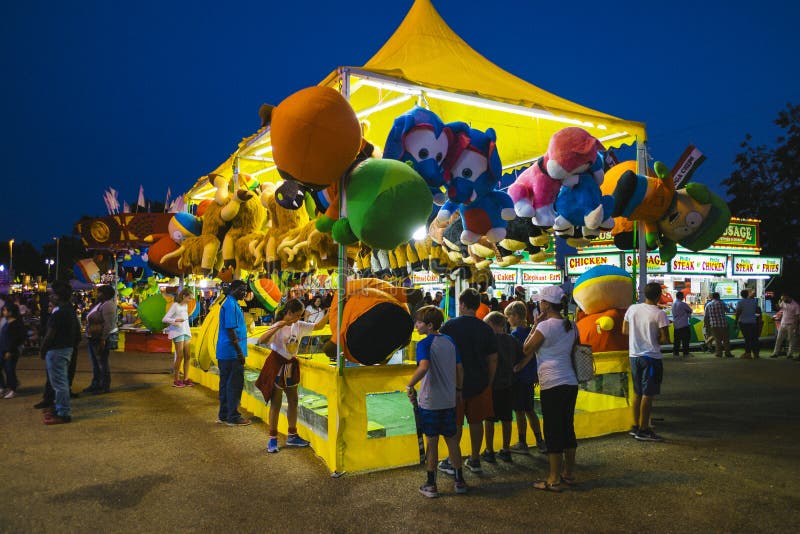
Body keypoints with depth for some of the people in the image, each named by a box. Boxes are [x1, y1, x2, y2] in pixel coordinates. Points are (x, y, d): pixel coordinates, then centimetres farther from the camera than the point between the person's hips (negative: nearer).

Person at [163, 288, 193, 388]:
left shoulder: (186, 305, 14)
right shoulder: (175, 305, -8)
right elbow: (164, 319, -13)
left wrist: (189, 331, 15)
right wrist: (176, 320, -28)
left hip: (186, 332, 7)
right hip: (178, 332, -7)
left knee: (187, 356, 5)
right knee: (180, 356, -7)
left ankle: (186, 379, 10)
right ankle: (176, 380, 1)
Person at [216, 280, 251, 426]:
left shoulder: (230, 303, 15)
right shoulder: (231, 305, -16)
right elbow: (230, 330, -21)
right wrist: (240, 352, -19)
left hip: (225, 353, 10)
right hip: (232, 353, -10)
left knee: (226, 383, 14)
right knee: (235, 385, -2)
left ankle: (223, 415, 21)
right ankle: (233, 417, 5)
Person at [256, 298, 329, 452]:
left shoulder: (299, 326, 1)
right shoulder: (277, 327, -18)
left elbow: (317, 326, 7)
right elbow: (261, 341, -30)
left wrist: (328, 314, -7)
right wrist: (278, 327, -39)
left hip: (291, 365, 7)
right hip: (277, 364, -7)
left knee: (293, 400, 13)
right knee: (276, 402, 1)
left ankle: (292, 436, 25)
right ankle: (272, 438, 13)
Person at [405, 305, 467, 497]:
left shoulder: (424, 343, -13)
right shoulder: (450, 341, 5)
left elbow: (423, 366, -31)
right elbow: (460, 368, 8)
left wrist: (409, 386, -22)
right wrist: (458, 389, 19)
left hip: (429, 401, -5)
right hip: (449, 400, 5)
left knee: (431, 441, 5)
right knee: (452, 439, 15)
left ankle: (431, 485, 16)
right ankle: (460, 481, 24)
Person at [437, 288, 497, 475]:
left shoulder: (450, 326, -9)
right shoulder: (485, 328, 0)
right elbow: (493, 359, 4)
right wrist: (489, 381, 14)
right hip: (480, 382, 3)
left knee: (455, 423, 6)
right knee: (476, 421, 12)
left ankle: (452, 462, 14)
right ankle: (475, 460, 23)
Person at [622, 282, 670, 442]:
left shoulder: (632, 309, 2)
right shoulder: (659, 313, -13)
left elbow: (624, 331, 8)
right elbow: (665, 339, -15)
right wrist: (656, 339, 4)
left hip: (634, 356, 6)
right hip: (651, 357, -6)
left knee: (637, 392, 15)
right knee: (648, 394, 0)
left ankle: (635, 426, 22)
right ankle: (643, 430, 4)